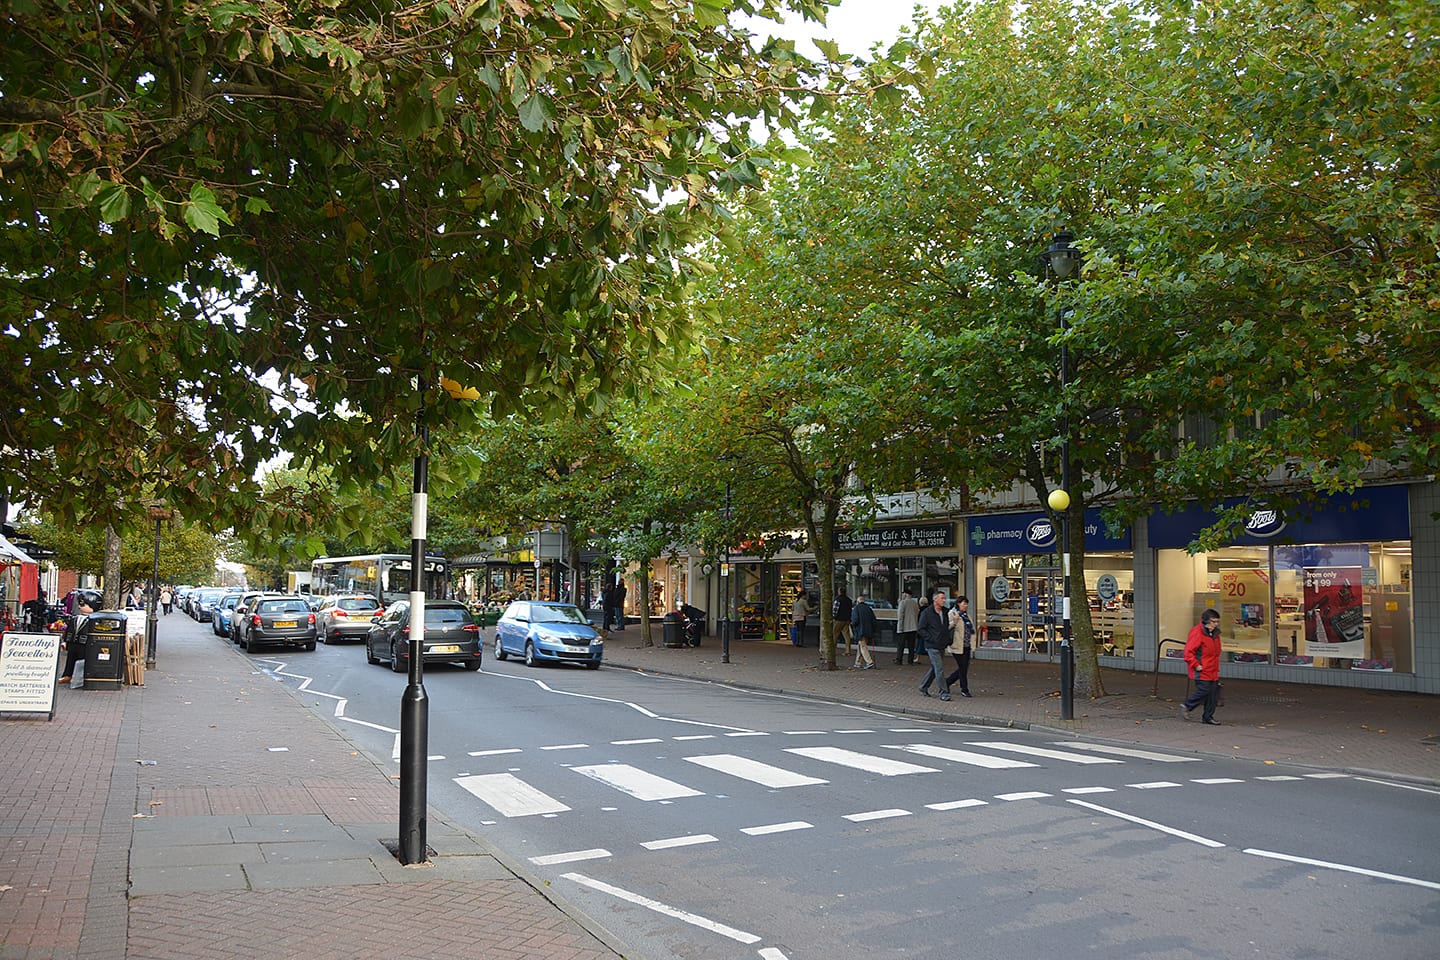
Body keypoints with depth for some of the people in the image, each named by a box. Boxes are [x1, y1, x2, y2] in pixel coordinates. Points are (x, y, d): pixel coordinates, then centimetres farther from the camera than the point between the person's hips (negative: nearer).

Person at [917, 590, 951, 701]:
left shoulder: (945, 612, 10)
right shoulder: (926, 613, -9)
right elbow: (920, 629, -9)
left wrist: (948, 640, 10)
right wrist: (931, 639, -16)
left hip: (942, 646, 7)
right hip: (932, 646, -7)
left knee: (935, 668, 13)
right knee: (940, 669, -9)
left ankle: (923, 687, 28)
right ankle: (944, 693, -3)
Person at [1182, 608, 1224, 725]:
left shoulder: (1215, 633, 14)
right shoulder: (1197, 632, -15)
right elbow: (1189, 651, -19)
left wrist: (1216, 667, 20)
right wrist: (1196, 665, -18)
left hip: (1212, 671, 8)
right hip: (1201, 671, -8)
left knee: (1213, 693, 6)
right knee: (1204, 690, -12)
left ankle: (1208, 717, 15)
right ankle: (1187, 706, 8)